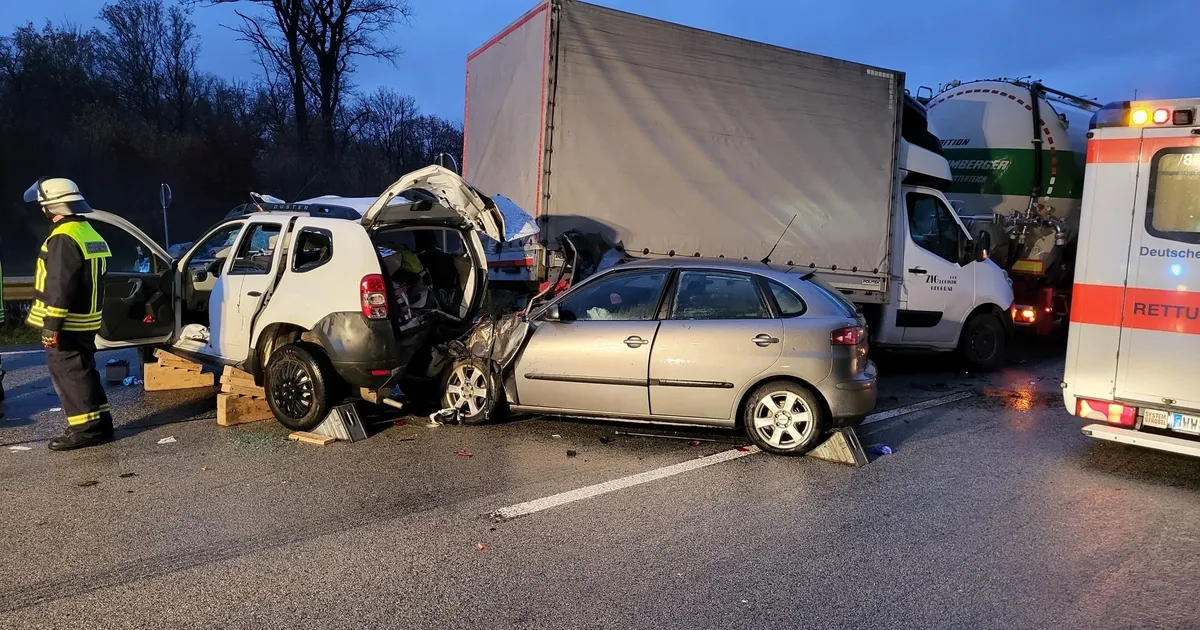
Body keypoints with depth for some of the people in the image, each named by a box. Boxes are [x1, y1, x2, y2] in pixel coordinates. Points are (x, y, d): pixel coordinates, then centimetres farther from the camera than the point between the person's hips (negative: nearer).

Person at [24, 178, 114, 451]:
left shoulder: (63, 238, -18)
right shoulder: (90, 234, 13)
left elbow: (59, 286, -22)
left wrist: (51, 324, -20)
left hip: (67, 325, -9)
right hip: (86, 322, 9)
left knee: (67, 374, -3)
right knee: (82, 372, 15)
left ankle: (86, 429, -2)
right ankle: (99, 422, 19)